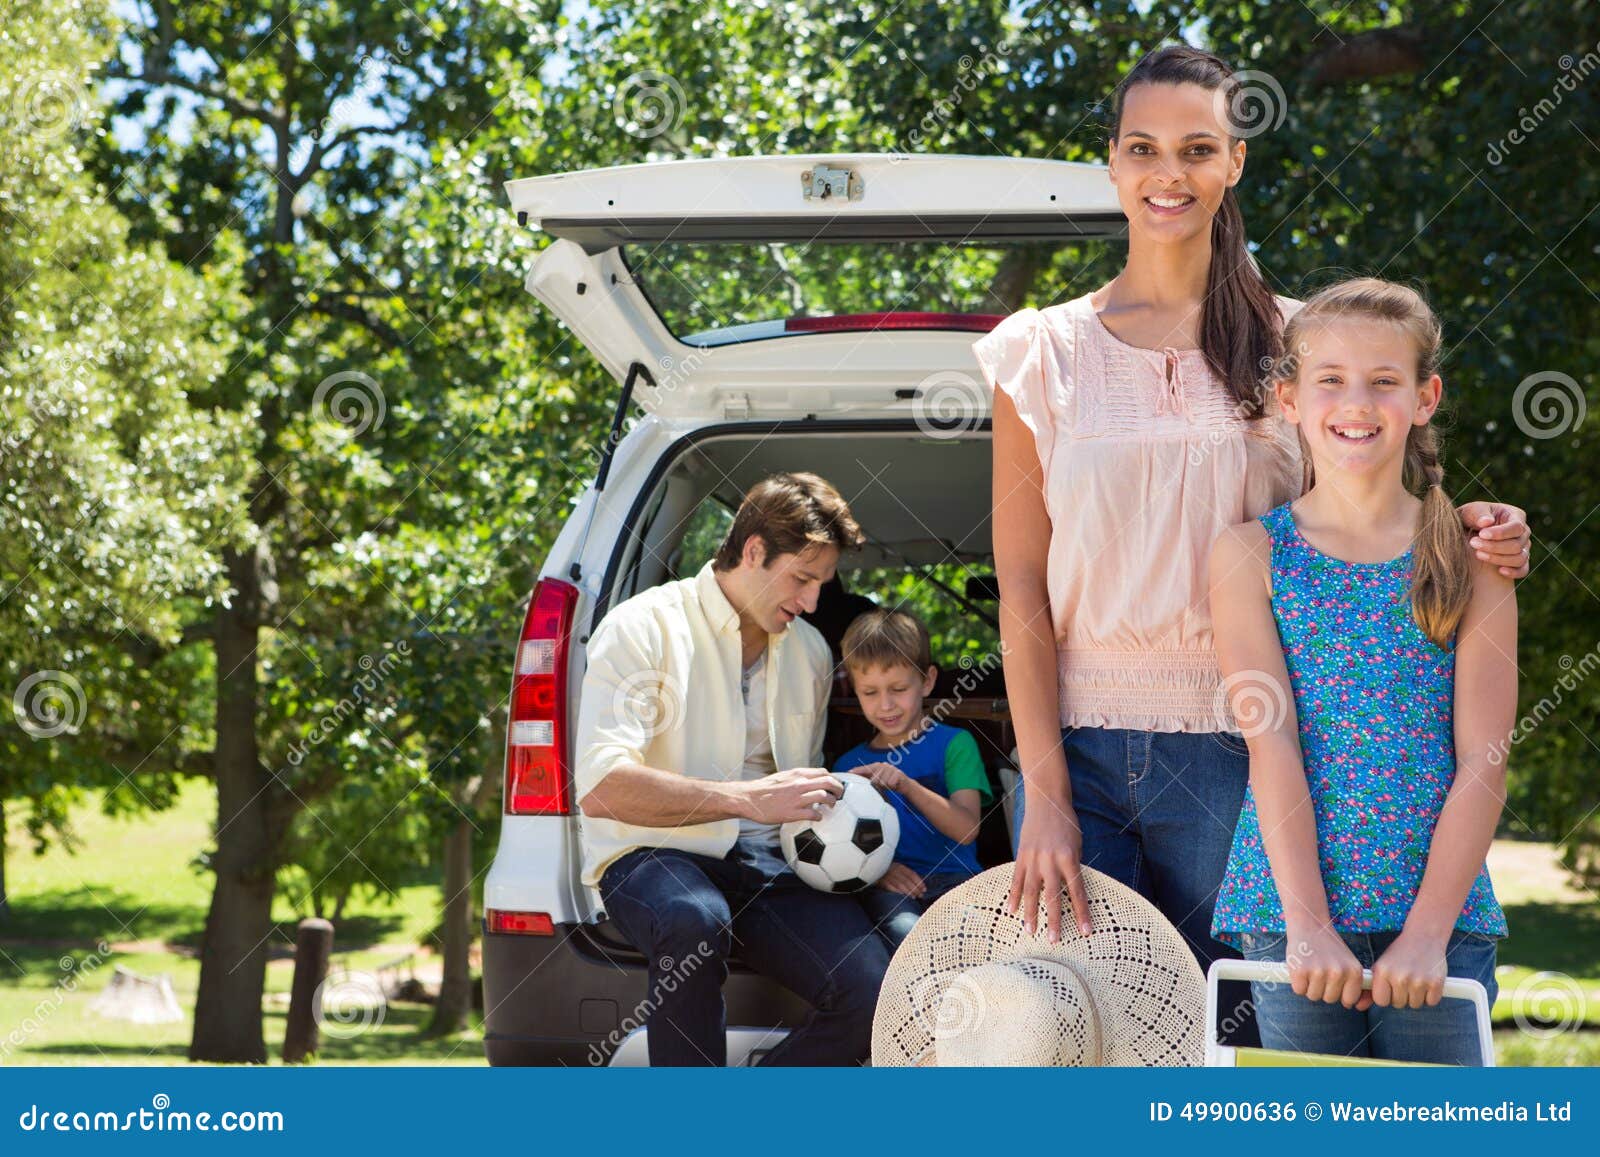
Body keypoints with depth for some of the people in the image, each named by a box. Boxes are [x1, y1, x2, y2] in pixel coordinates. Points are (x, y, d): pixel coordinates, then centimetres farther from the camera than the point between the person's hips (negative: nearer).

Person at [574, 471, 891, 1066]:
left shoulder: (811, 652, 17)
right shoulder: (644, 626, -5)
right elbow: (599, 788, -18)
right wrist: (746, 798, -26)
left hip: (769, 862, 5)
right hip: (654, 857, -5)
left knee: (872, 990, -24)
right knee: (694, 923, -41)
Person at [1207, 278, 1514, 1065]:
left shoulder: (1470, 559, 5)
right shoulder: (1252, 554, 3)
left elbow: (1481, 764, -1)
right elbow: (1271, 745, -5)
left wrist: (1426, 934, -11)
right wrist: (1307, 927, -14)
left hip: (1439, 916, 1)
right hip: (1292, 908, 0)